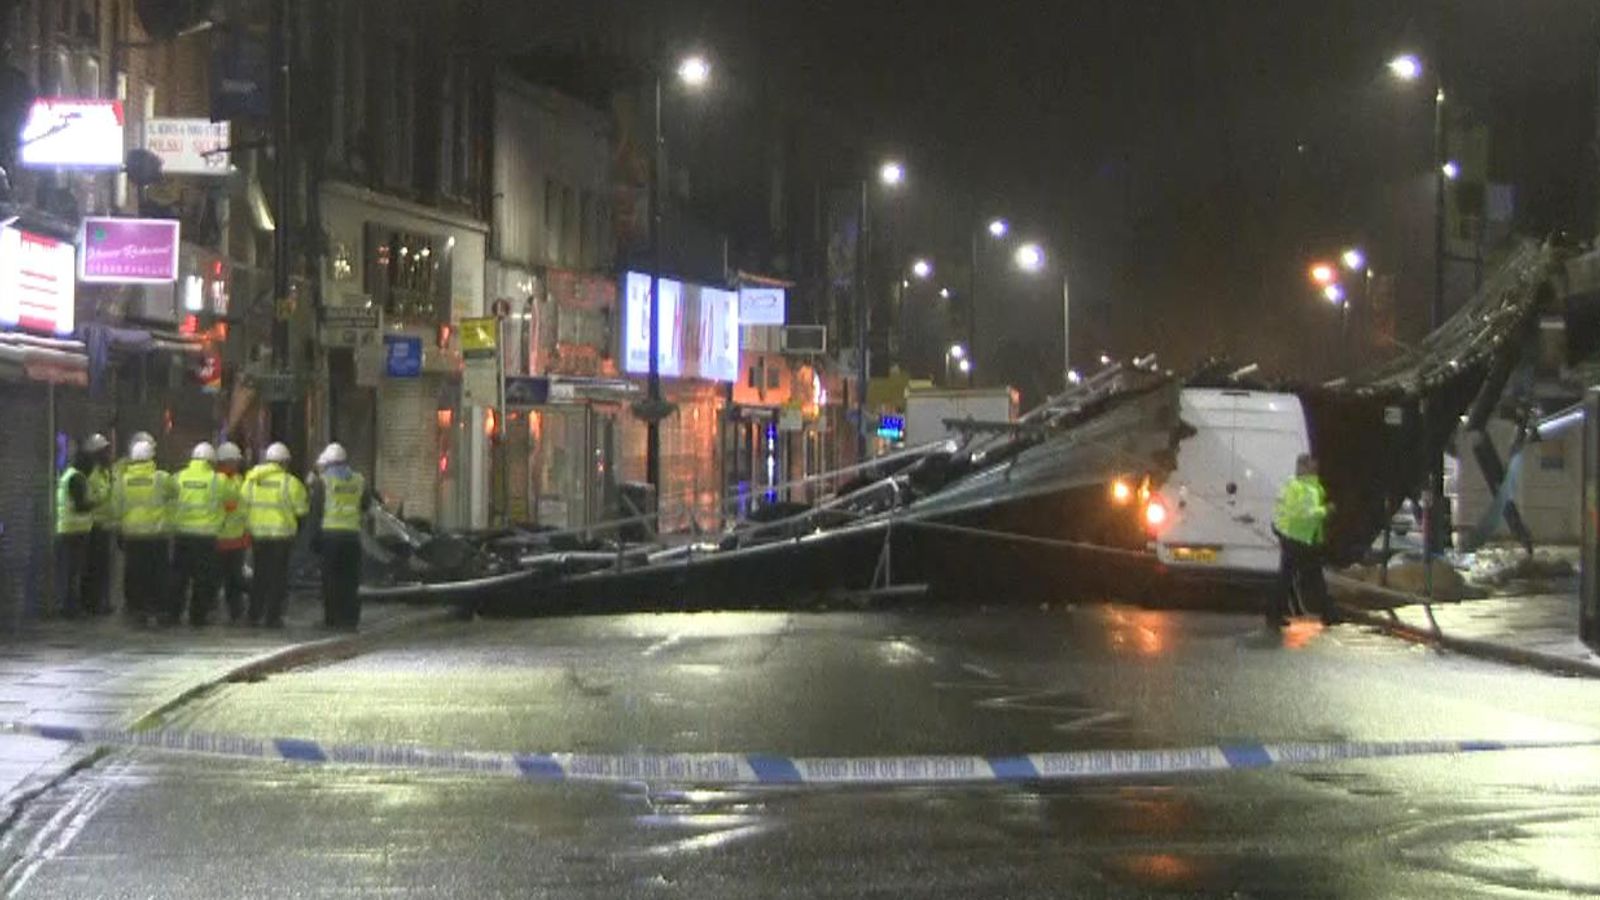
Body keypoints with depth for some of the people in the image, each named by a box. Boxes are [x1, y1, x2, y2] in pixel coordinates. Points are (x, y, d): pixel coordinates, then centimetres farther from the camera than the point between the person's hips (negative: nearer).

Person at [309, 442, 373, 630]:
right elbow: (366, 506, 18)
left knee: (331, 579, 2)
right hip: (352, 532, 3)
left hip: (329, 532, -3)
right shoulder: (359, 481, 8)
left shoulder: (323, 481, -2)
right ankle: (350, 619, 2)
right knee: (350, 579, 5)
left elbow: (316, 511, -3)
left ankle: (331, 618, 1)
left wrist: (315, 536, 1)